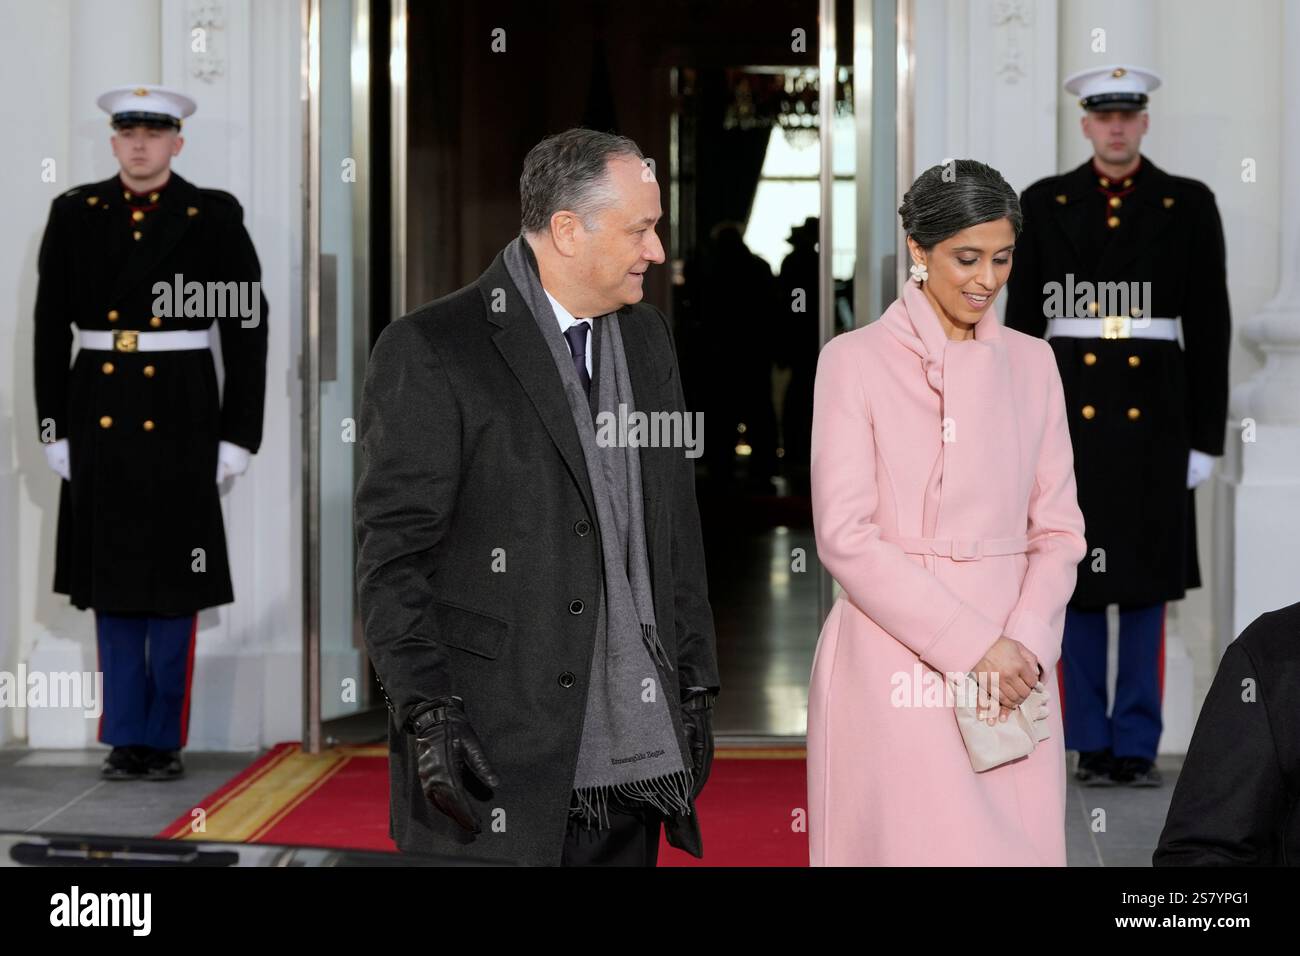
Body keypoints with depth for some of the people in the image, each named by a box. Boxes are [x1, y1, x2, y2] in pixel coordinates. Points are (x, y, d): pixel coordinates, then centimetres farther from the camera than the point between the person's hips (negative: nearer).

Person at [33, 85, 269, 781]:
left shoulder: (214, 218, 0)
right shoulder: (75, 215, 6)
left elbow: (247, 329, 0)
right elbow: (51, 327, 7)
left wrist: (239, 435, -4)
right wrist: (54, 429, 2)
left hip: (180, 417, -2)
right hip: (100, 417, 2)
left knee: (174, 586, 2)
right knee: (112, 583, 6)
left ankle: (166, 739, 12)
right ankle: (127, 737, 15)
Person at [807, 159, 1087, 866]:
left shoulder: (1031, 363, 12)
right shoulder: (854, 360, -1)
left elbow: (1057, 528, 10)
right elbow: (845, 535, -8)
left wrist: (1026, 641, -9)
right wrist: (970, 643, -14)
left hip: (1013, 661, 4)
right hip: (896, 660, -3)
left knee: (1019, 846, 2)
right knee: (915, 845, -5)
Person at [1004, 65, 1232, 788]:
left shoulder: (1189, 206, 4)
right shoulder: (1045, 204, 6)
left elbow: (1210, 327, 3)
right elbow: (1022, 320, 6)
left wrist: (1206, 435, -1)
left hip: (1153, 410, 0)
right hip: (1070, 407, 0)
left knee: (1147, 580, 2)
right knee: (1076, 579, 2)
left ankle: (1138, 745, 10)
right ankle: (1093, 744, 11)